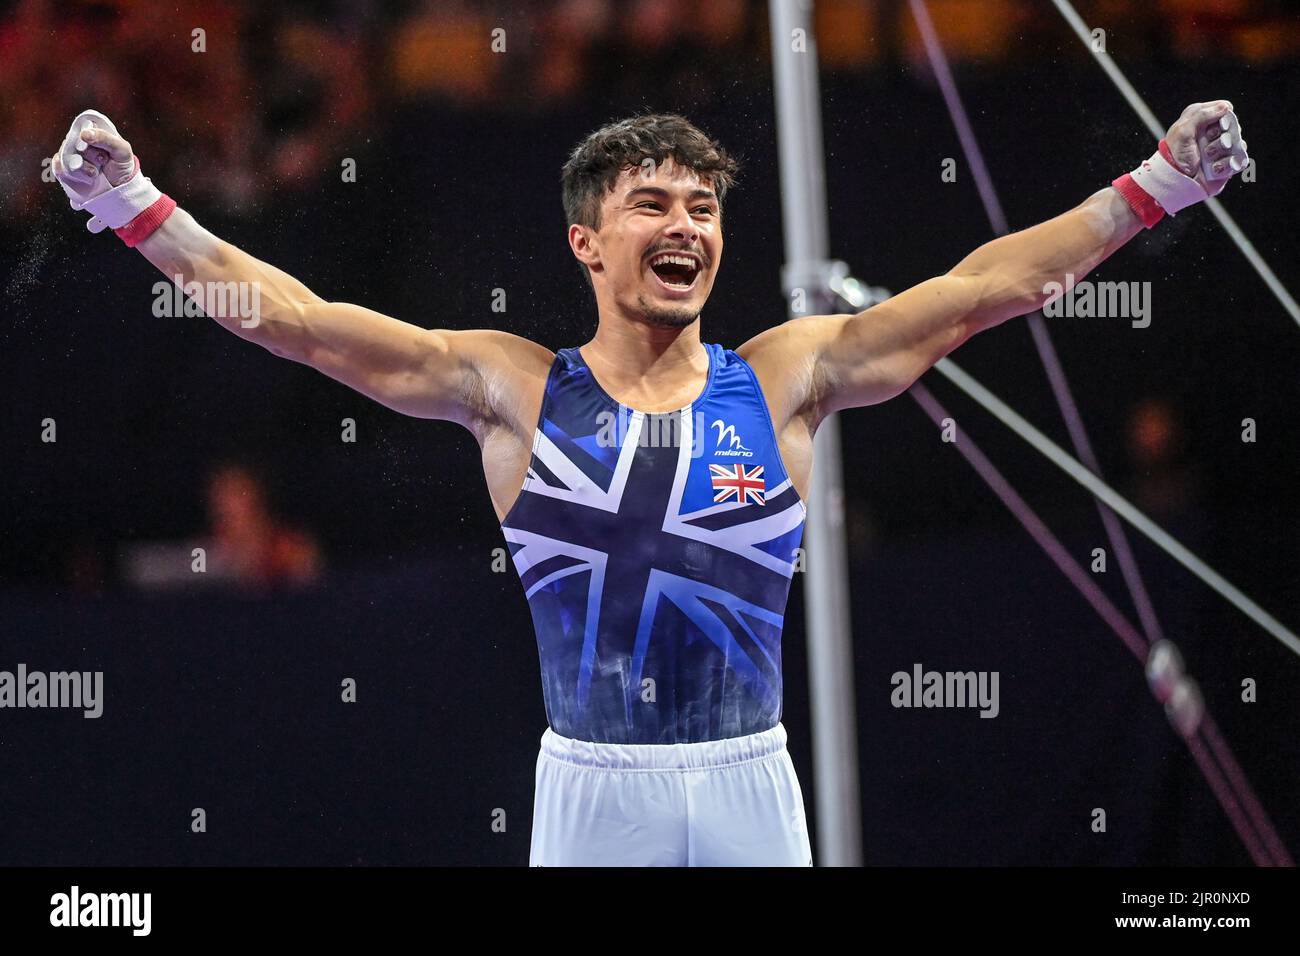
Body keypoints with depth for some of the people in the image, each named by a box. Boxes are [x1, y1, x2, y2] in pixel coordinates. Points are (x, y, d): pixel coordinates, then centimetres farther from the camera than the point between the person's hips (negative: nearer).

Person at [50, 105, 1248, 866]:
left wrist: (1158, 186, -4)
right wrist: (136, 209, -8)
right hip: (591, 790, -1)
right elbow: (302, 320, -1)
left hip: (749, 784, 1)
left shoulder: (785, 378, 5)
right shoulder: (514, 388, 2)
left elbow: (984, 287, 2)